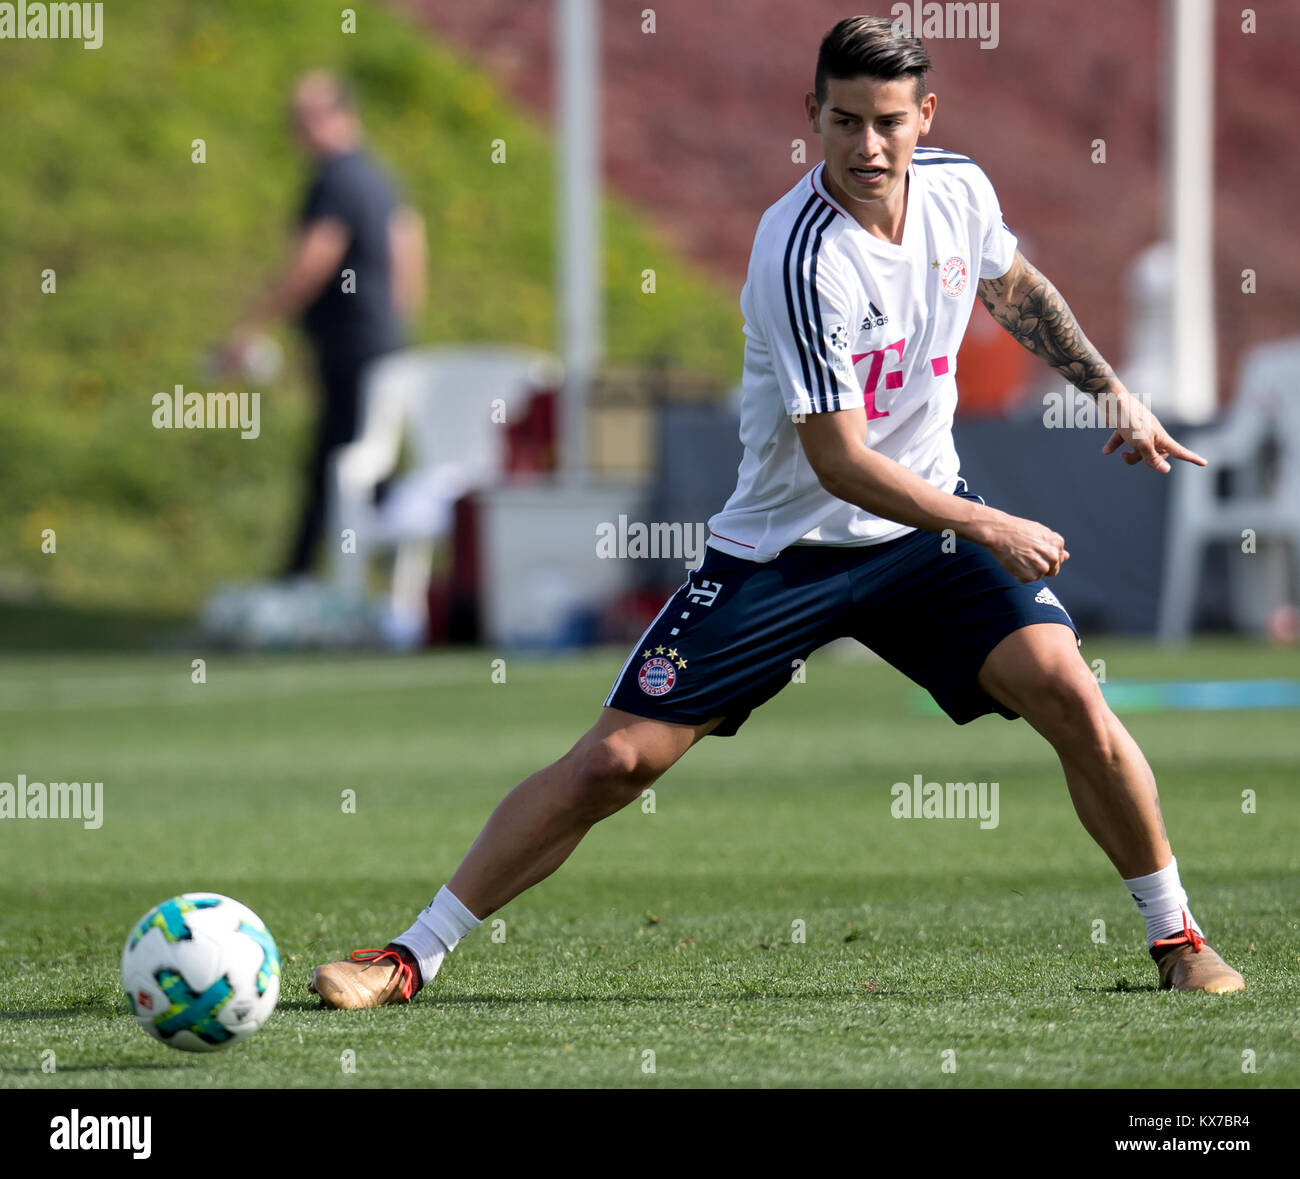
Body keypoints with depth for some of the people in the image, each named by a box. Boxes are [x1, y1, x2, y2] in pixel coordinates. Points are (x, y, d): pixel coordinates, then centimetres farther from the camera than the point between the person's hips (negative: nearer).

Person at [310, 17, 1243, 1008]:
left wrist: (1111, 390, 17)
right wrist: (988, 529, -24)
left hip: (925, 526, 4)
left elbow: (1013, 286, 21)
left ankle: (1175, 934, 2)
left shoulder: (959, 190, -6)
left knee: (1063, 684, -17)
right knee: (616, 758, -9)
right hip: (781, 547, -4)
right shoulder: (803, 255, -26)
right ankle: (414, 956, 2)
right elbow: (839, 460, -24)